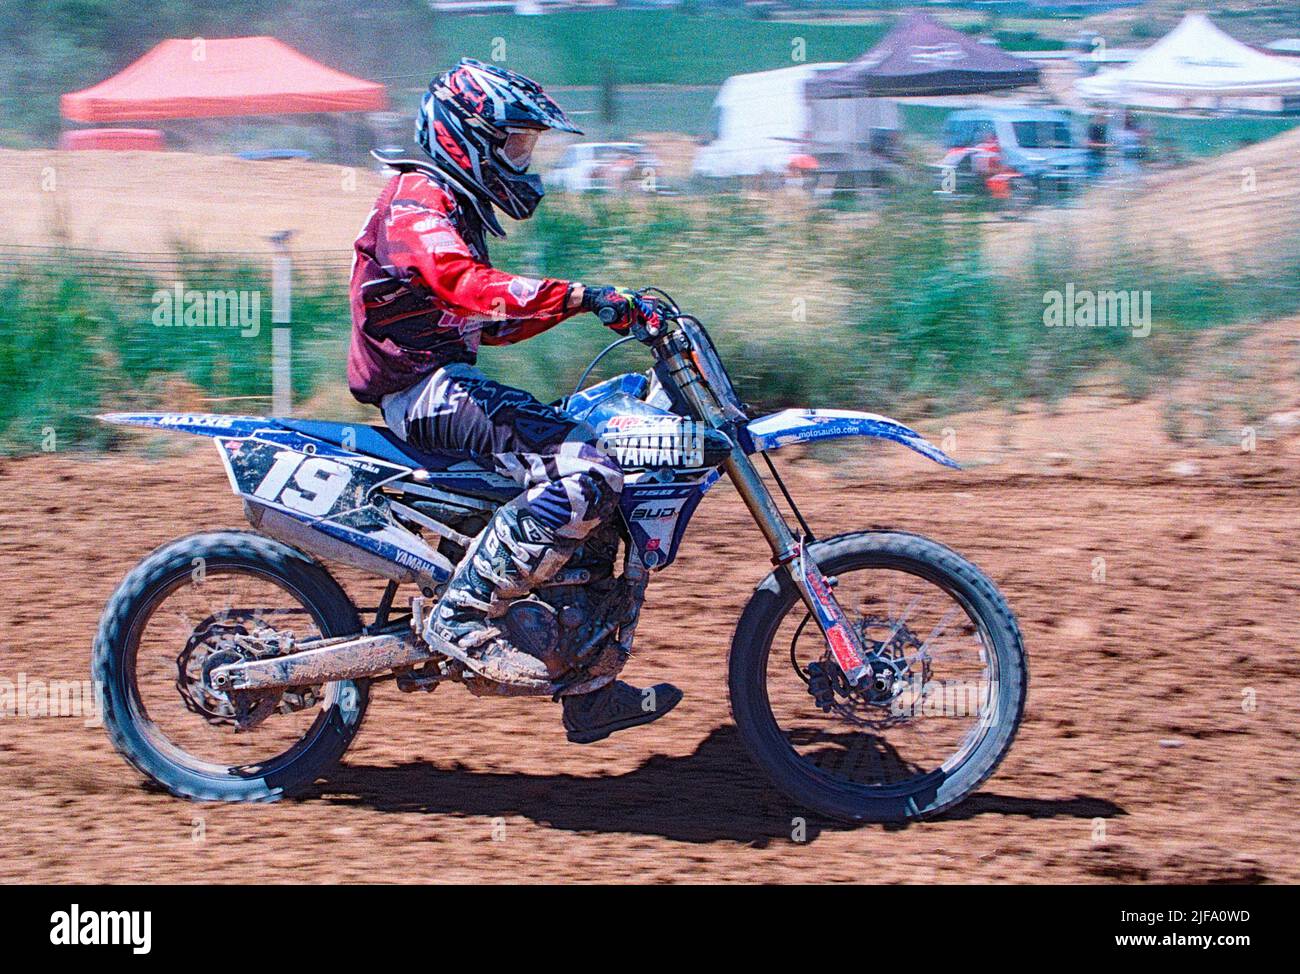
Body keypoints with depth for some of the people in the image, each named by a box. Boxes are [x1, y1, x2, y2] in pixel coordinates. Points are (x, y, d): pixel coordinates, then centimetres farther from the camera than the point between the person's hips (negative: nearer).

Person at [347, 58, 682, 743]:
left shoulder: (449, 204, 23)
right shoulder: (418, 201, -11)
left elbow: (483, 321, 29)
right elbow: (469, 288, -31)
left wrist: (584, 304, 20)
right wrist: (578, 297, -37)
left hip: (439, 382, 11)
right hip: (424, 387, -11)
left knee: (591, 488, 14)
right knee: (581, 472, -27)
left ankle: (590, 692, 15)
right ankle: (460, 616, -25)